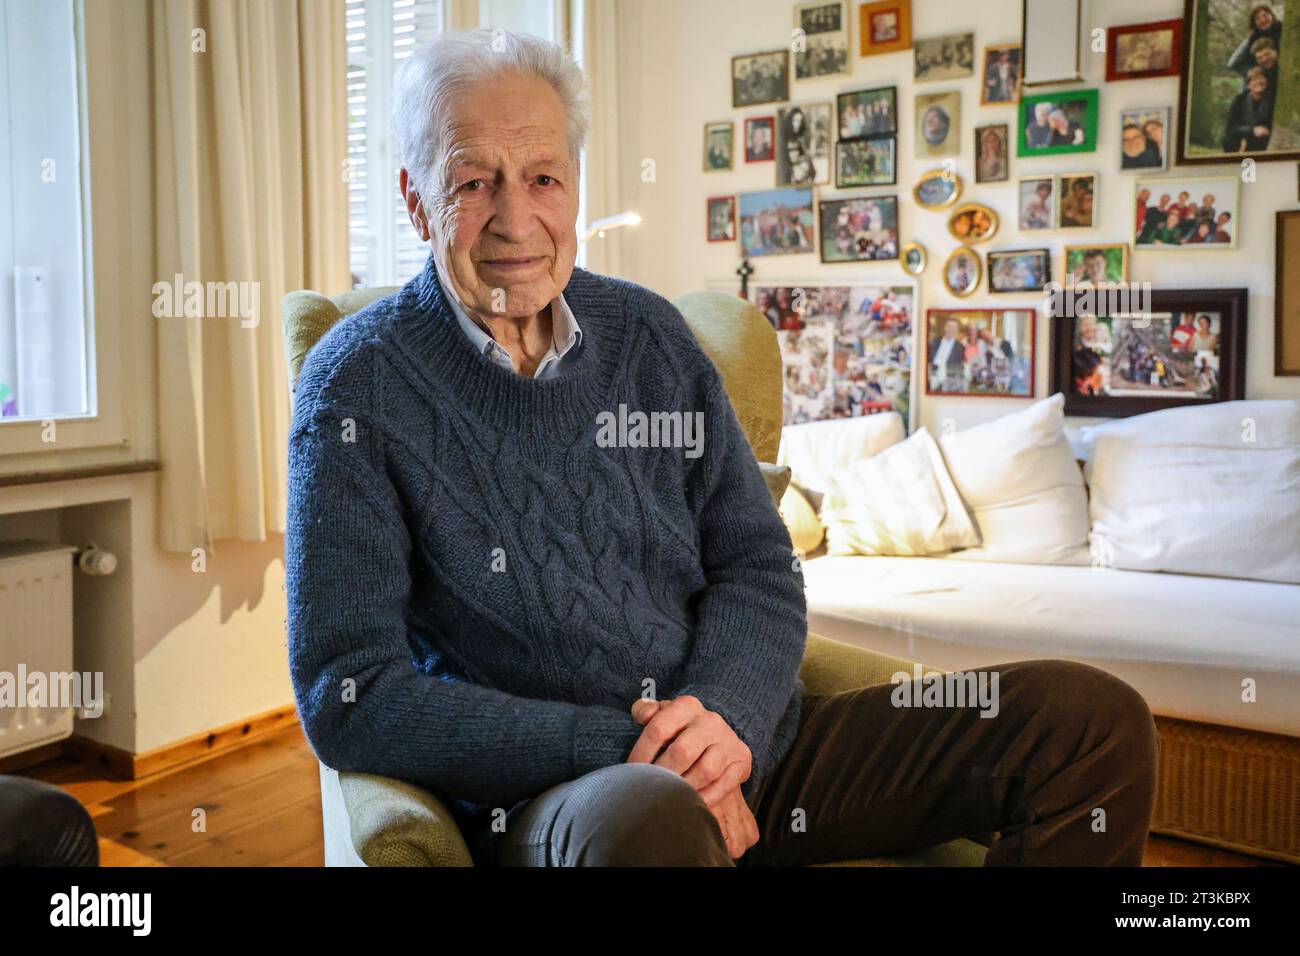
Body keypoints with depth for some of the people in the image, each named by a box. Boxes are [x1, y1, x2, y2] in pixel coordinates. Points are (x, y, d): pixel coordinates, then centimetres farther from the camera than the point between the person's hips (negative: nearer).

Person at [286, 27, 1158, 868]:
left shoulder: (649, 334, 8)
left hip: (746, 746, 5)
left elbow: (757, 566, 8)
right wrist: (618, 748, -18)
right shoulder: (358, 386, -5)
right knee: (649, 815, -42)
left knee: (1096, 720, -5)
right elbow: (347, 697, -10)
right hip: (545, 798, -5)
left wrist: (726, 712, -14)